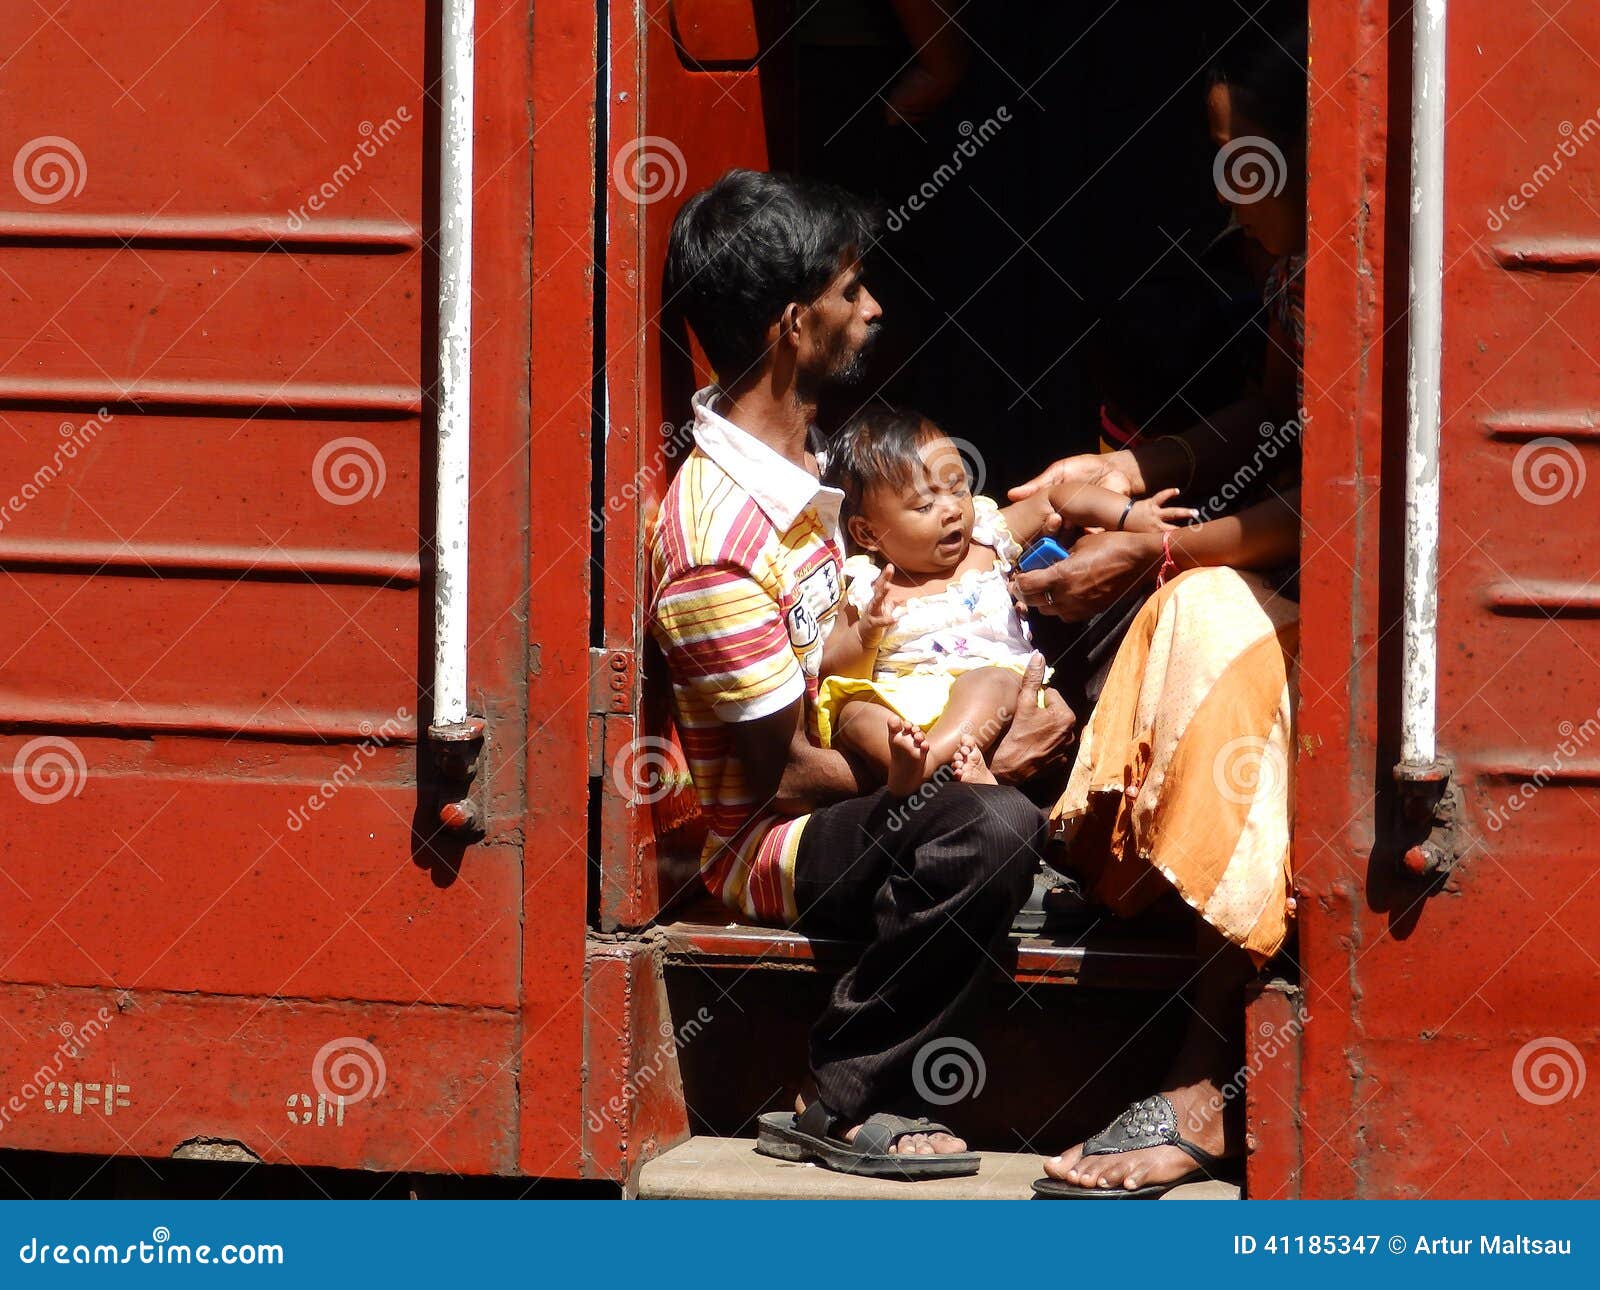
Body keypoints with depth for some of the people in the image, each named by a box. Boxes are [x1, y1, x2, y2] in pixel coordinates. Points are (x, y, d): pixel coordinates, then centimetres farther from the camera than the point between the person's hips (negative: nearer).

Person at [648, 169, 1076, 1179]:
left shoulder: (806, 458, 5)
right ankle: (844, 1107, -21)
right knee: (987, 829, -36)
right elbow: (789, 769, -21)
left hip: (874, 785, 10)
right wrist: (979, 765, -12)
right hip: (772, 846, -10)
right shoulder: (714, 537, -25)